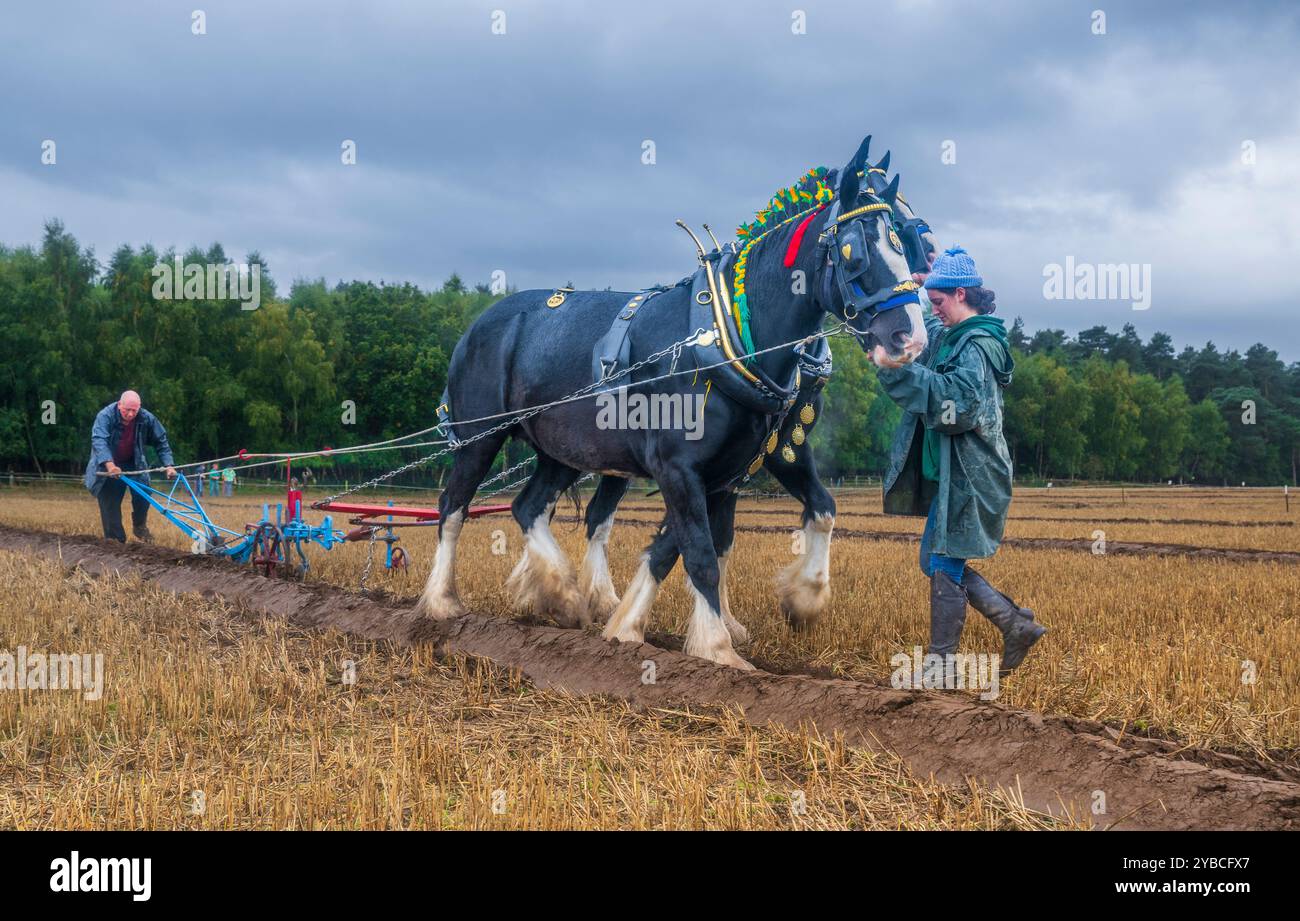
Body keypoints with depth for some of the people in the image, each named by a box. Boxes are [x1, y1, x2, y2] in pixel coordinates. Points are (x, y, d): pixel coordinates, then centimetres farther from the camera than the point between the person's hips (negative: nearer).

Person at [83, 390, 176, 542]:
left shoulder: (146, 418, -14)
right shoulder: (105, 416, -25)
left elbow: (161, 442, -4)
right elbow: (99, 440, -39)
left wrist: (169, 465, -14)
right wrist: (110, 465, -54)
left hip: (134, 464, 2)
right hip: (107, 465, -2)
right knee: (110, 506, -5)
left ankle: (140, 526, 3)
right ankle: (115, 539, 5)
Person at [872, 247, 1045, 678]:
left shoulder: (978, 345, -16)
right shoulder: (946, 337, 13)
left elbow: (959, 400, -32)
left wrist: (899, 370, -37)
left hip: (966, 477, -10)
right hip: (947, 475, 10)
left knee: (944, 566, -5)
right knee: (937, 563, 13)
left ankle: (941, 663, 3)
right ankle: (1017, 623, 17)